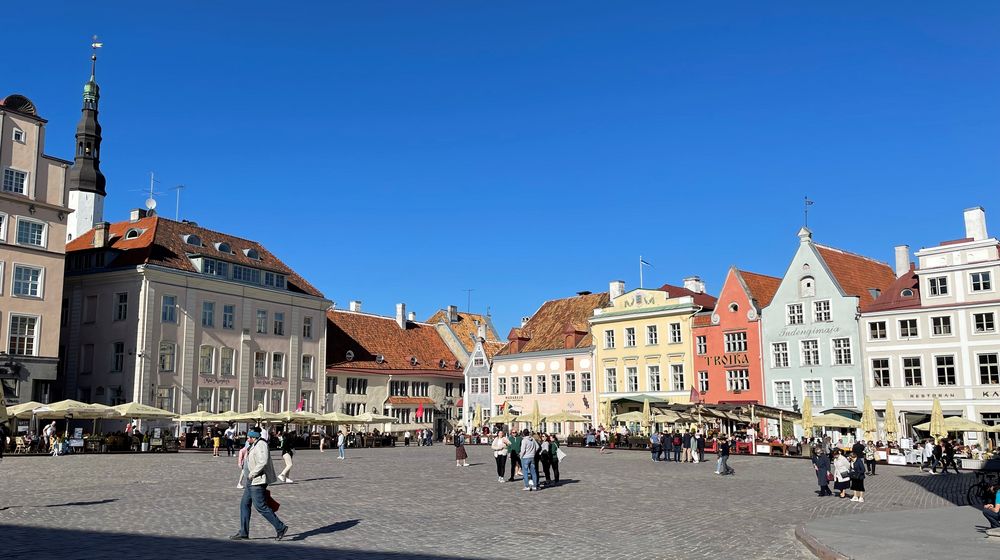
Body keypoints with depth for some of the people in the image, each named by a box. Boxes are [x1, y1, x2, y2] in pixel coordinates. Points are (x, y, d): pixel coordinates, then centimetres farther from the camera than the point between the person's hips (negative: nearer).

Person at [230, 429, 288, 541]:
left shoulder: (261, 445, -17)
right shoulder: (255, 446, 16)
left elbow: (263, 462, -28)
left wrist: (252, 474, -21)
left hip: (258, 481, -11)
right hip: (252, 481, 11)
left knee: (260, 506, -9)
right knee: (244, 504, 11)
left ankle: (280, 528, -4)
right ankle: (243, 533, 17)